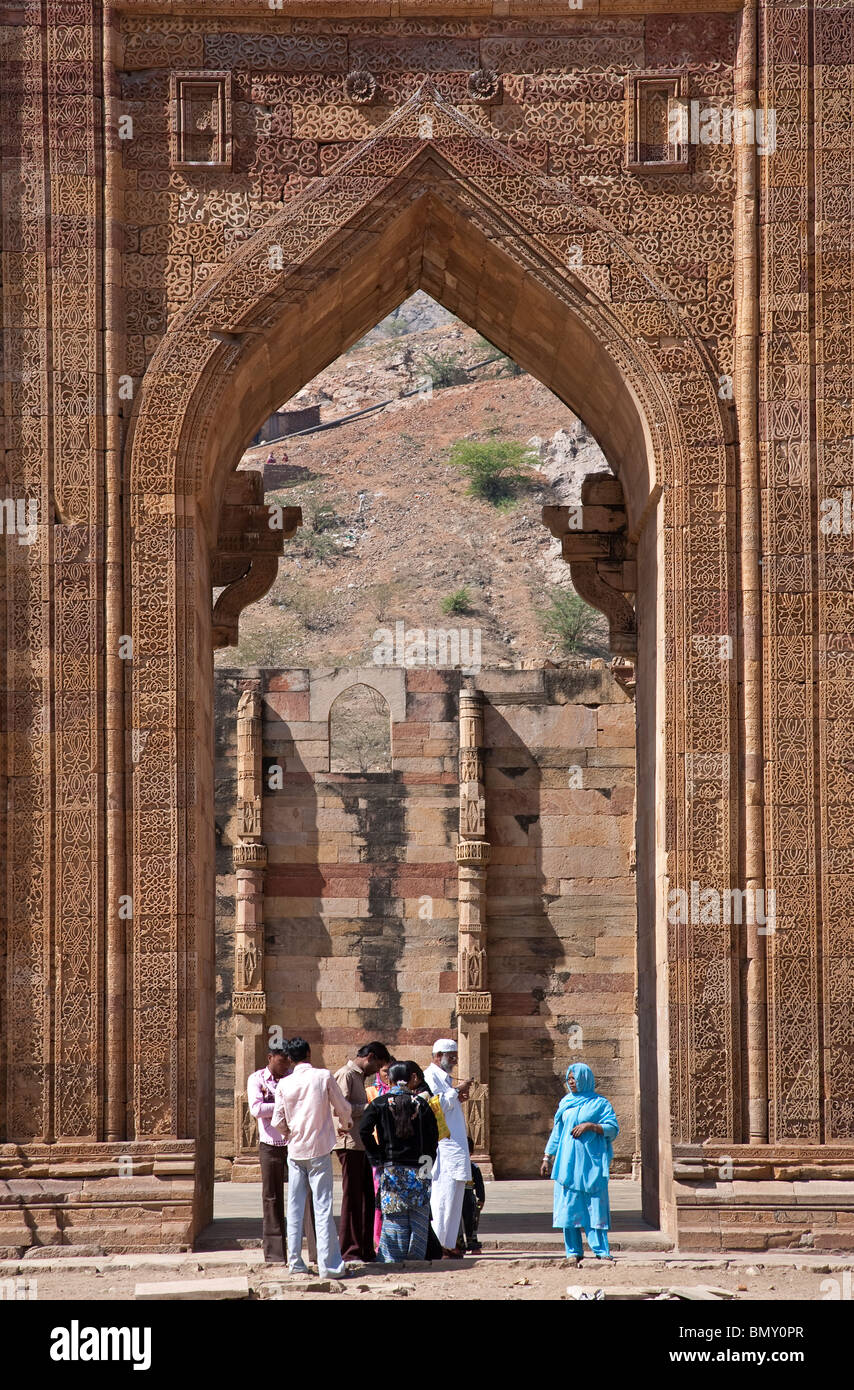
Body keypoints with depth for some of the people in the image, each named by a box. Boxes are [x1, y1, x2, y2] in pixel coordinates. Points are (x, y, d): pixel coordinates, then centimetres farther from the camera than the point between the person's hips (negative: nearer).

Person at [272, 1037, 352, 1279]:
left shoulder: (284, 1083, -1)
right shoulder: (324, 1076, -7)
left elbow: (278, 1121, -1)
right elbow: (343, 1108, -1)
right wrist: (344, 1125, 21)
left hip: (295, 1150, 3)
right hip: (319, 1149, -3)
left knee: (295, 1206, 10)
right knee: (323, 1206, -3)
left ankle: (295, 1261, 10)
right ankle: (329, 1264, -6)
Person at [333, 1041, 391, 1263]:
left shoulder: (359, 1076, 21)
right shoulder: (346, 1075, -9)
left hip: (361, 1144, 10)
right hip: (349, 1144, -10)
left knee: (367, 1197, 11)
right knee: (352, 1197, -6)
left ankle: (365, 1249, 16)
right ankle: (349, 1251, -3)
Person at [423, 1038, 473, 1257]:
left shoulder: (445, 1078, 22)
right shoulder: (430, 1077, -7)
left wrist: (458, 1099, 13)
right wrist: (456, 1092, -12)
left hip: (456, 1146, 10)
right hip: (442, 1146, -10)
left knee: (454, 1195, 8)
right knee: (443, 1193, -13)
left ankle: (448, 1243, 10)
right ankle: (435, 1243, -13)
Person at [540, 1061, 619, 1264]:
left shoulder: (599, 1103, 4)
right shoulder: (566, 1103, 16)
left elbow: (613, 1129, -3)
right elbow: (557, 1132, 20)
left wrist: (591, 1126, -16)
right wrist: (547, 1157, 15)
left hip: (592, 1162, -4)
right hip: (567, 1161, 4)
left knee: (595, 1205, -7)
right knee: (569, 1205, -1)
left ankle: (601, 1250, -5)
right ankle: (574, 1252, 2)